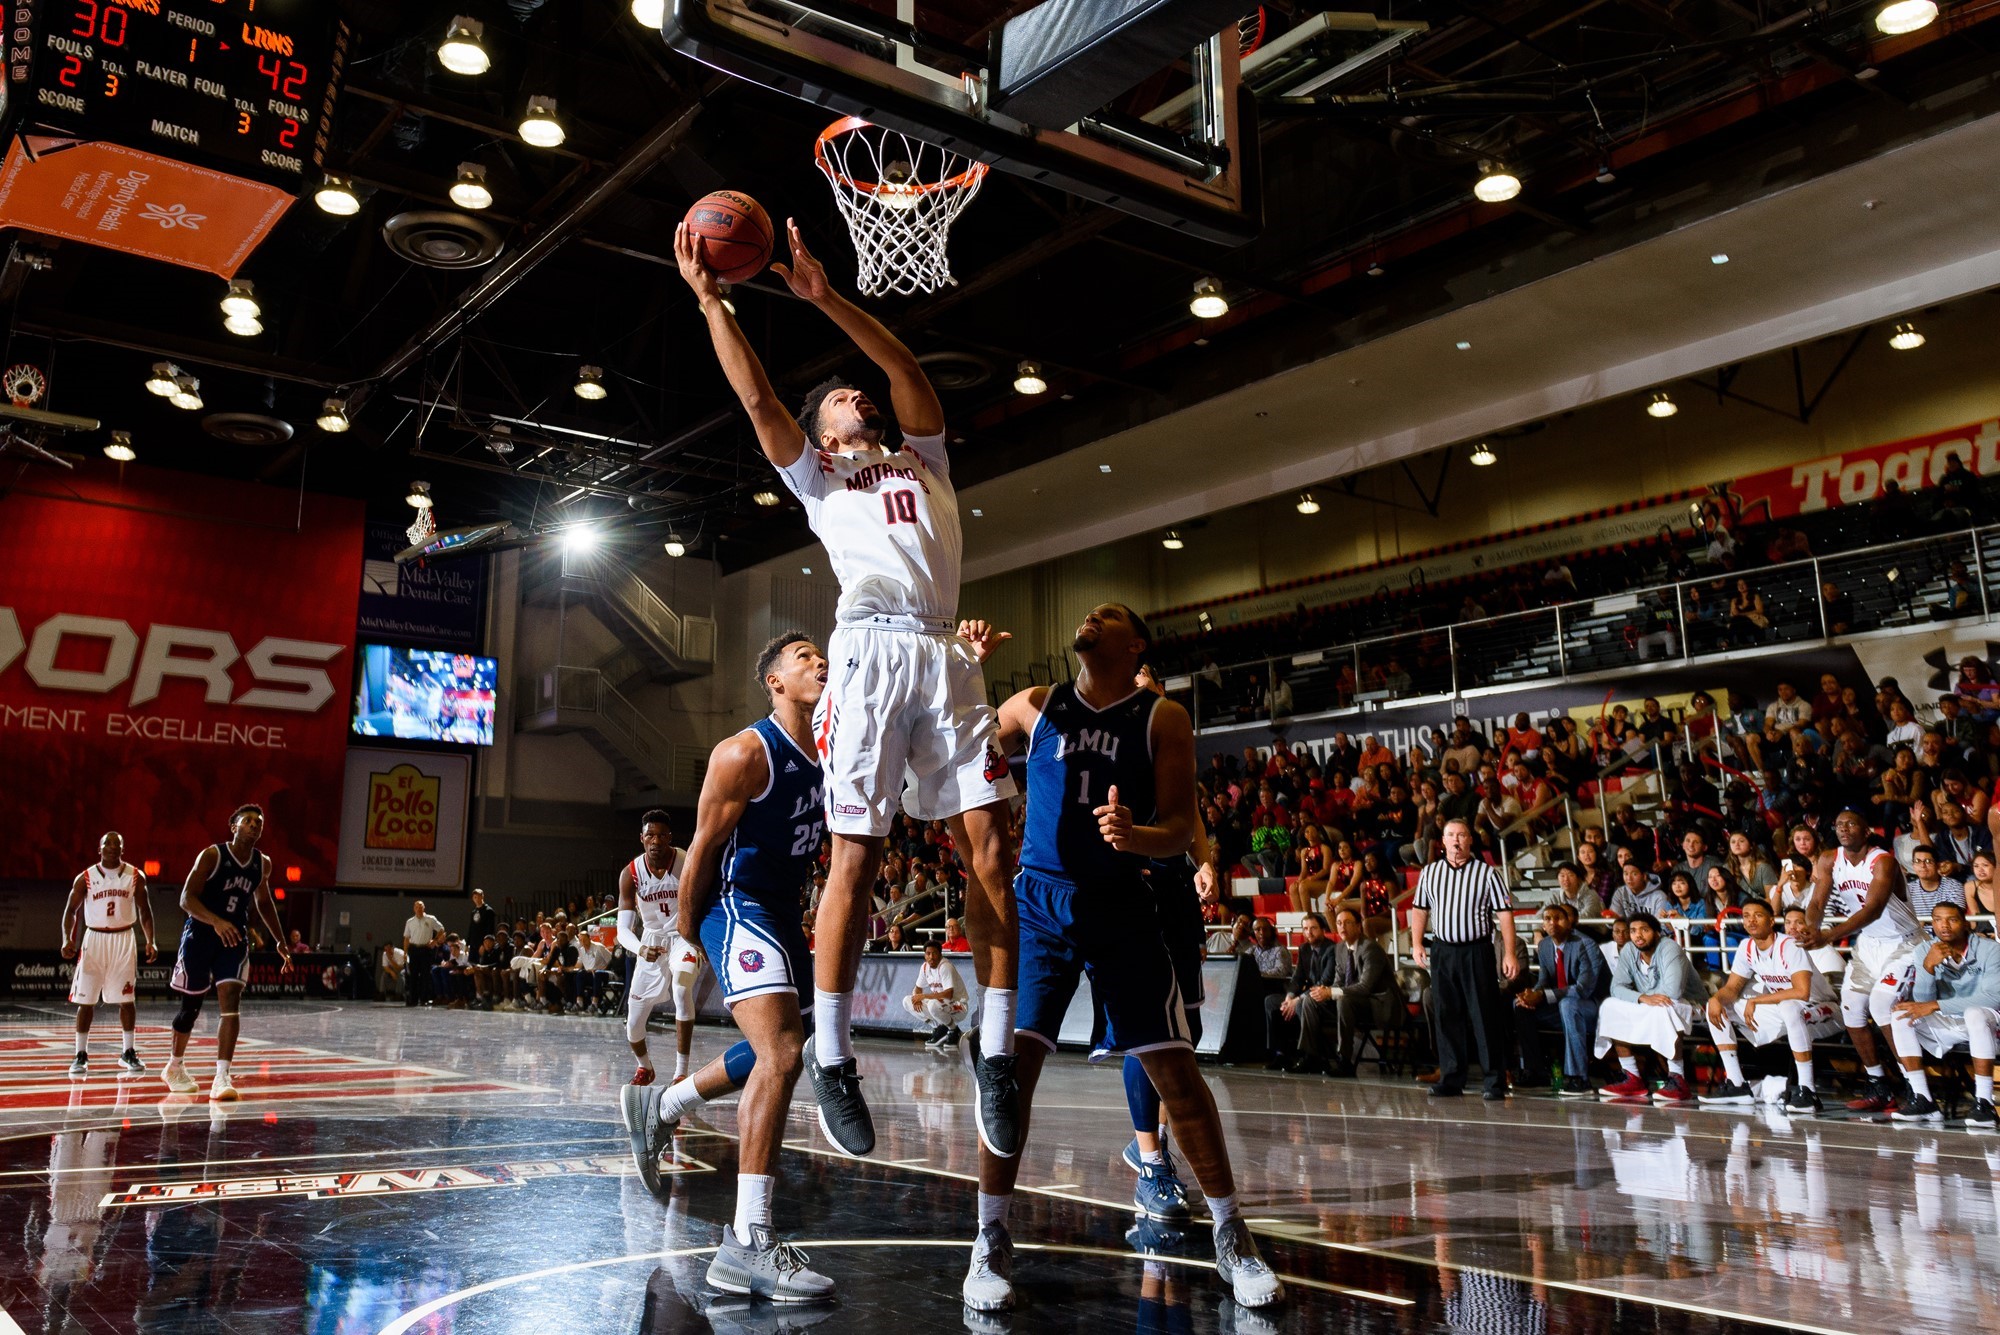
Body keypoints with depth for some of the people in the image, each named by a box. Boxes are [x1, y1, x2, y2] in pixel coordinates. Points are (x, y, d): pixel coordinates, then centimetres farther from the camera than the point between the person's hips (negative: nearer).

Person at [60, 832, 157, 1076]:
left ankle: (128, 1053, 12)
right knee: (86, 999, -1)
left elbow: (144, 911, 6)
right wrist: (67, 939, -16)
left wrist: (150, 942, -3)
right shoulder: (85, 878, -2)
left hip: (124, 939, 1)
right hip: (94, 938, -1)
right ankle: (81, 1055, 10)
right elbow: (70, 910, -1)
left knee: (127, 998, 1)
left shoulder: (135, 876, 2)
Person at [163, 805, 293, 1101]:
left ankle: (222, 1078, -19)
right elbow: (186, 899, -17)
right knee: (191, 1005, 9)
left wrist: (280, 941, 19)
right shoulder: (212, 855, -11)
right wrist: (216, 921, -34)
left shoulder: (263, 864, 4)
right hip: (200, 935, -3)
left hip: (235, 938, 3)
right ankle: (175, 1067, 33)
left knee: (231, 1002, -14)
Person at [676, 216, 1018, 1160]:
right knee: (856, 854, -8)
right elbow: (757, 397, 13)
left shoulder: (923, 462, 31)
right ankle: (831, 1058, 1)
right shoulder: (815, 475, 24)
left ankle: (996, 1054, -2)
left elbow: (910, 374, 18)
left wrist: (827, 299, 13)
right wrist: (710, 299, 15)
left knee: (988, 847, -7)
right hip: (872, 648, -3)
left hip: (948, 656, 3)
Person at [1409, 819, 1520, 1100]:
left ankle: (1495, 1082, 4)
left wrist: (1509, 954, -9)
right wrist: (1417, 944, 2)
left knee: (1484, 1016, -3)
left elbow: (1504, 914, -2)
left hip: (1477, 951, -3)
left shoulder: (1486, 873, -1)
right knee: (1447, 1017, 6)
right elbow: (1419, 909, 14)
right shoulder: (1429, 873, 9)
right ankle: (1451, 1080, 13)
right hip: (1442, 950, 3)